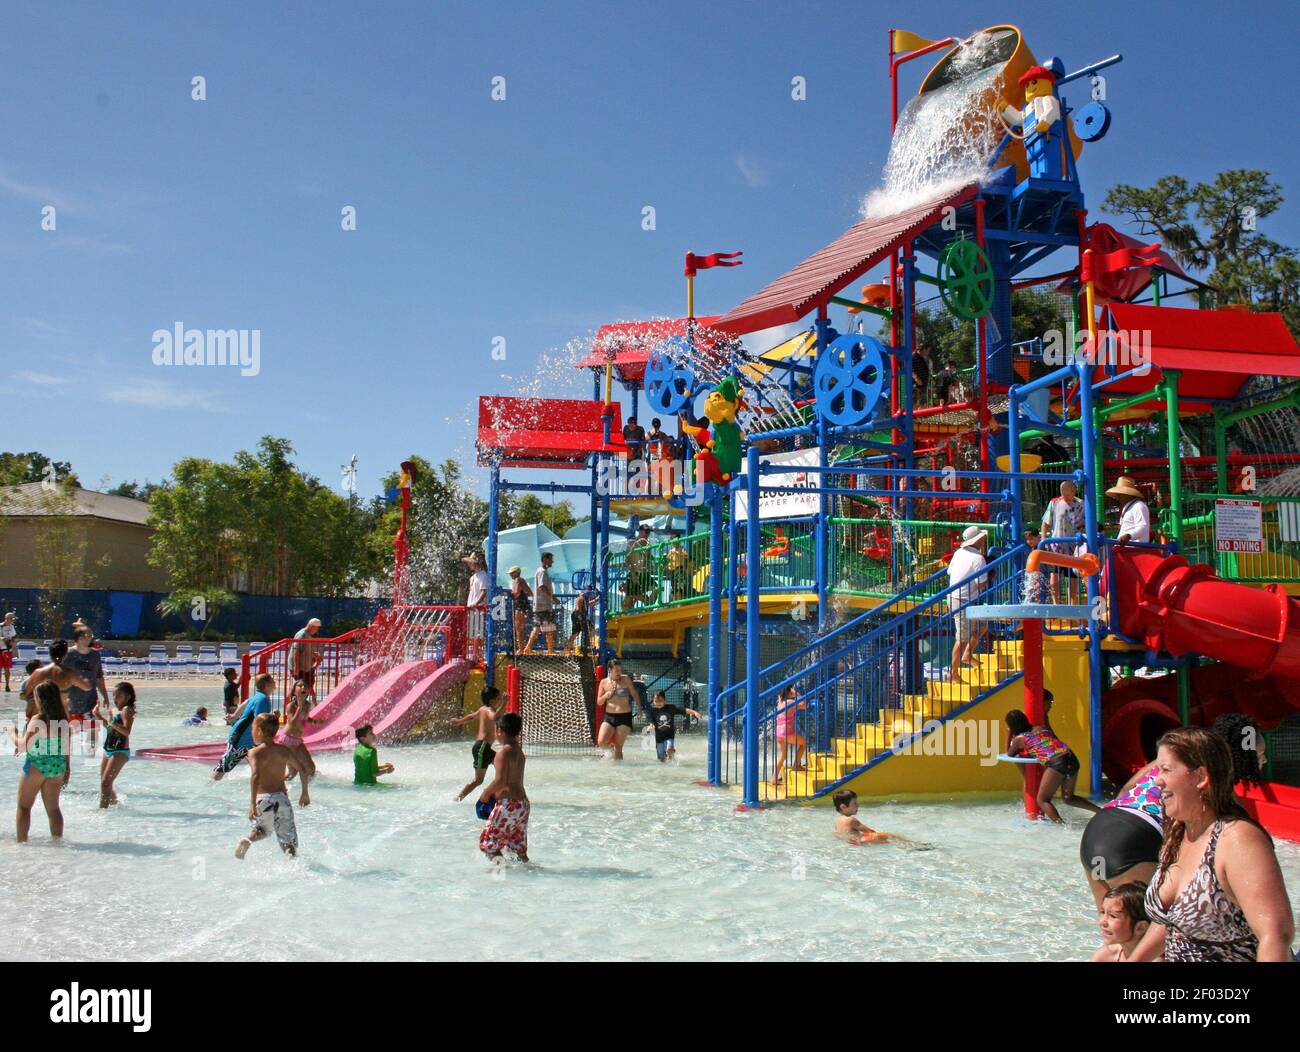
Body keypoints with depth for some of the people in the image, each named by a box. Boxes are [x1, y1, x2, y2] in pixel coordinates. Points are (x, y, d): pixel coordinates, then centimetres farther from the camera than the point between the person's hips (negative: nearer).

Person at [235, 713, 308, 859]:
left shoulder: (255, 752, -4)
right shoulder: (284, 750, 8)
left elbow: (255, 775, -20)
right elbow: (302, 771, 9)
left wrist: (252, 803, -25)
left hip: (263, 799, -1)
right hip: (281, 797, 2)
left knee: (262, 830, 26)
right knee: (289, 839, 6)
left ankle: (248, 841, -1)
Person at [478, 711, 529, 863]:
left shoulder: (503, 751, -13)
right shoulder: (519, 751, 13)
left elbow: (500, 780, -21)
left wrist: (486, 793, -7)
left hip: (508, 803, -9)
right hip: (523, 803, 9)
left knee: (487, 843, -2)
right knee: (519, 849, 15)